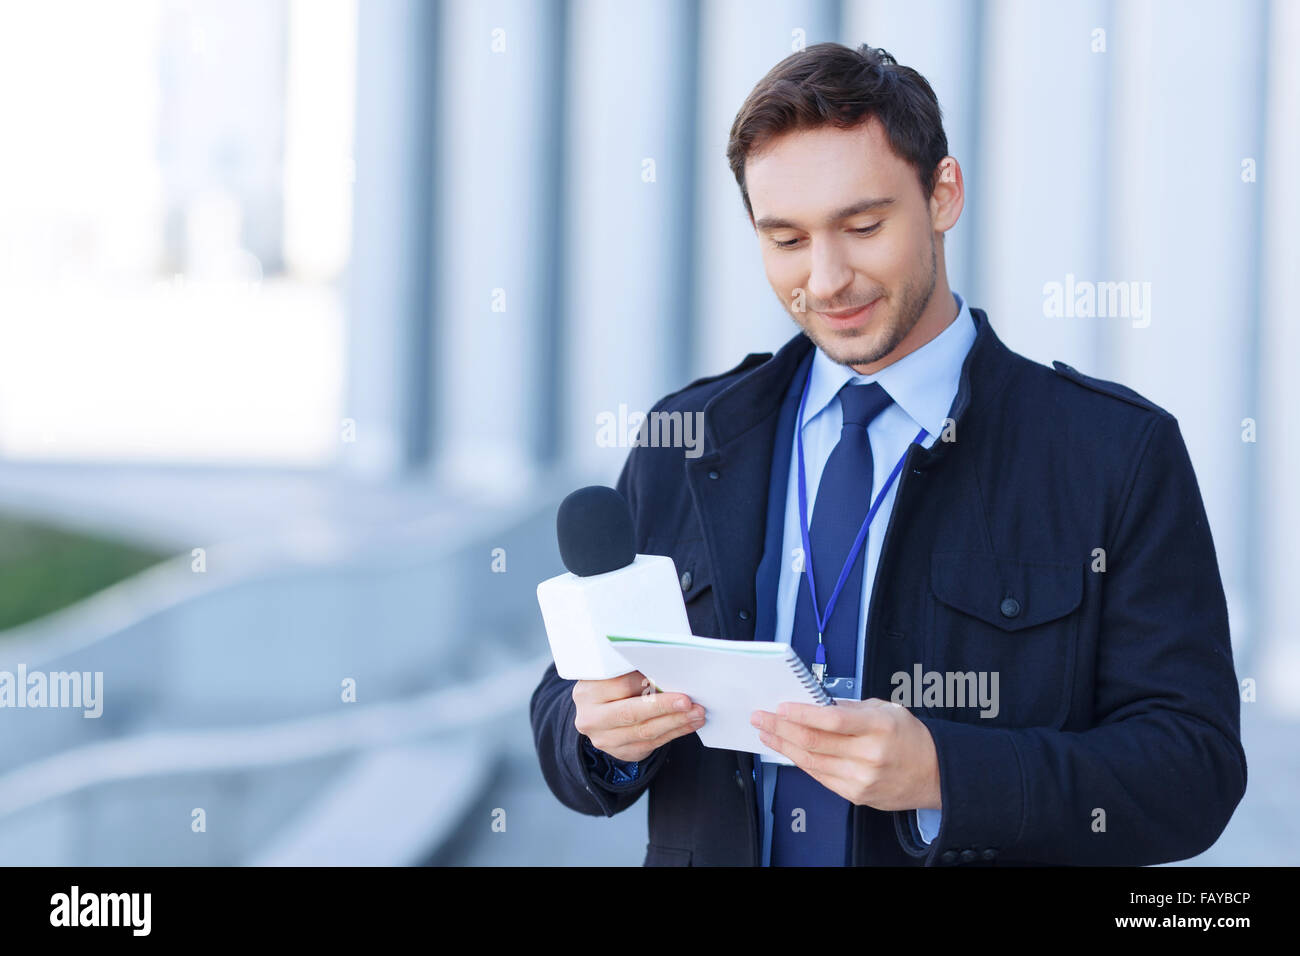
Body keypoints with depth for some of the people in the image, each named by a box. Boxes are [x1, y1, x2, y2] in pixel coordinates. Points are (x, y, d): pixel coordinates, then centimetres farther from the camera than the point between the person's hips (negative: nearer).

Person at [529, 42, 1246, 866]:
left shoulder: (1121, 455, -2)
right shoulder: (683, 445, 8)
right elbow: (564, 706, 10)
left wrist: (942, 774, -21)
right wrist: (603, 734, -12)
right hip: (710, 851, 3)